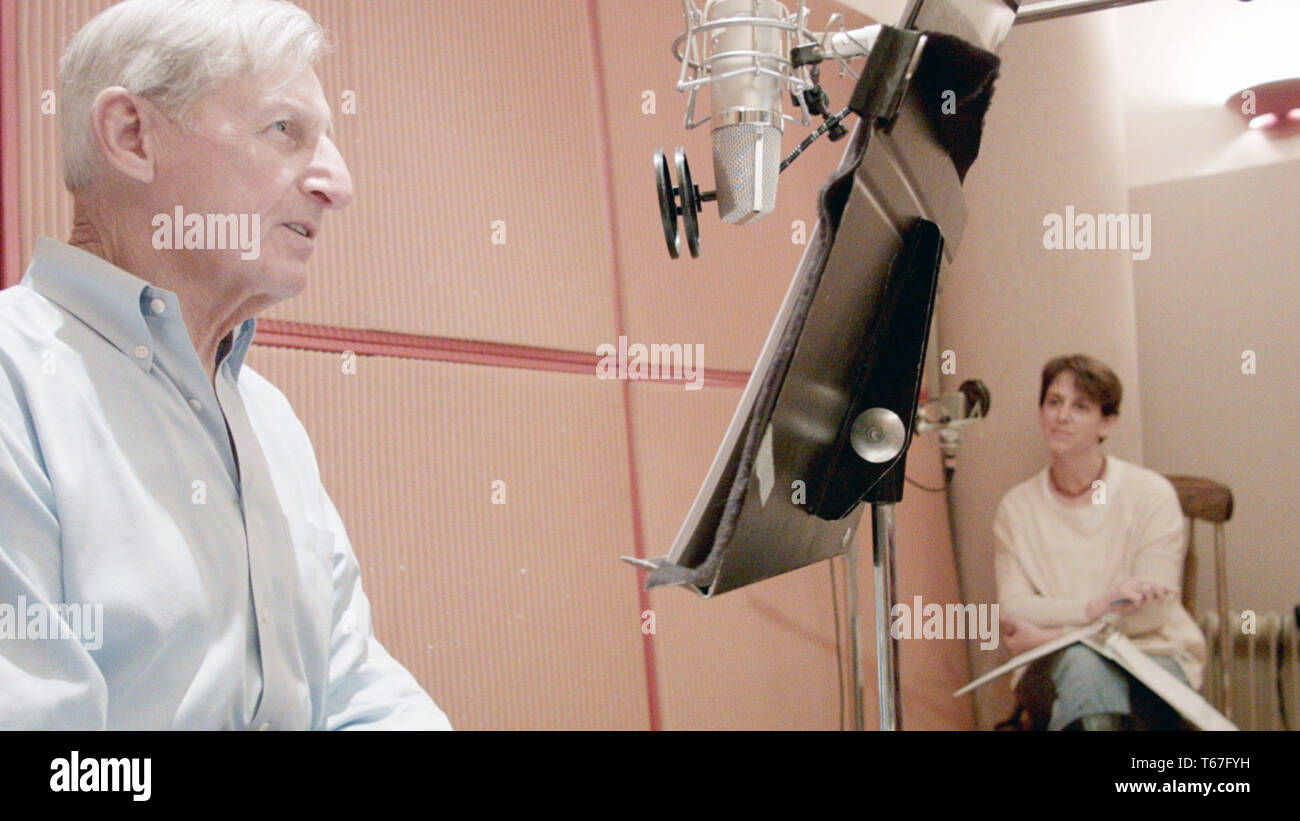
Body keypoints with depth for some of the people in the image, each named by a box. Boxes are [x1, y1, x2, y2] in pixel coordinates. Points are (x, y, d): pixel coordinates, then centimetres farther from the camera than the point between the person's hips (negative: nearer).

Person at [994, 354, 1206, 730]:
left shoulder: (1151, 494, -1)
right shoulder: (1016, 506, 6)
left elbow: (1151, 613, -7)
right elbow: (1014, 611, -5)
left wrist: (1052, 633, -13)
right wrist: (1096, 607, -22)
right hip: (1058, 667, 1)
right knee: (1080, 660, -35)